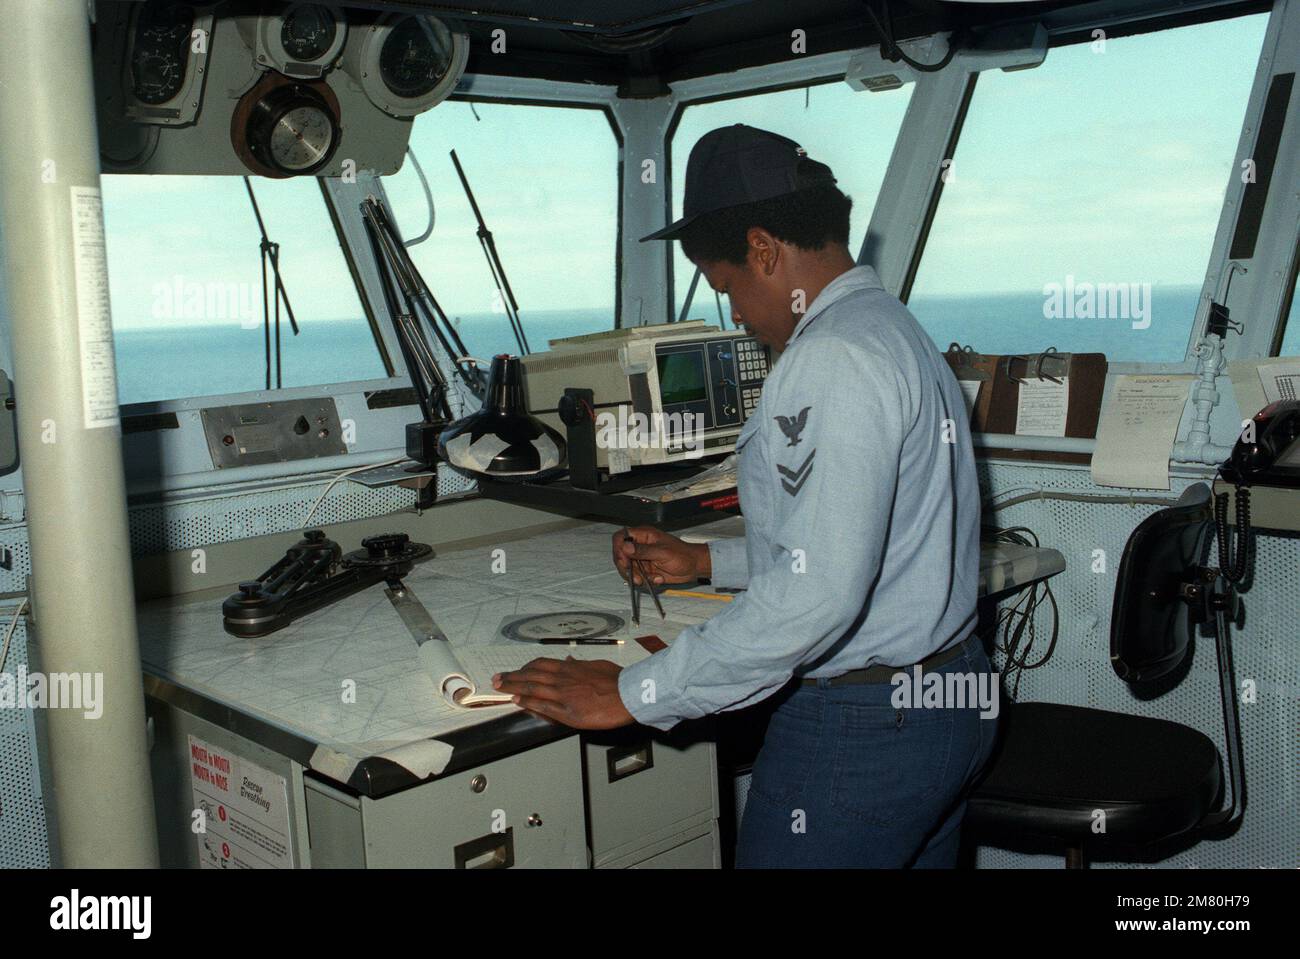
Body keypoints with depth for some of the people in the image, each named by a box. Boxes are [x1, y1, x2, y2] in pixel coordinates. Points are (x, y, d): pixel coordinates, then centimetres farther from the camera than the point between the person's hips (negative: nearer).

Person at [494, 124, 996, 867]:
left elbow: (817, 593, -30)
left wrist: (637, 694, -23)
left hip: (861, 725, -10)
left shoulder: (833, 359, -22)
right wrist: (709, 562, 23)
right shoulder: (898, 329, 12)